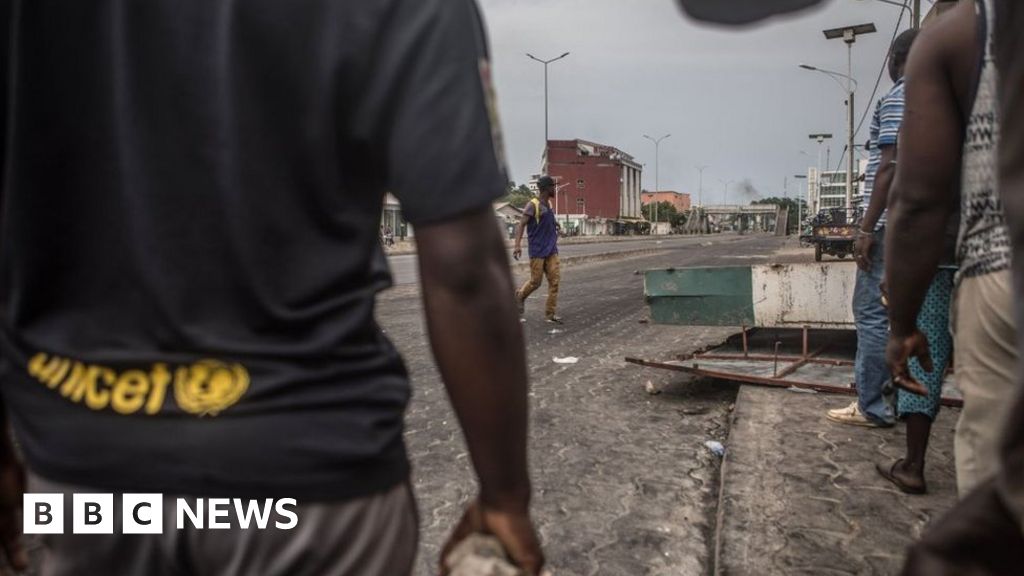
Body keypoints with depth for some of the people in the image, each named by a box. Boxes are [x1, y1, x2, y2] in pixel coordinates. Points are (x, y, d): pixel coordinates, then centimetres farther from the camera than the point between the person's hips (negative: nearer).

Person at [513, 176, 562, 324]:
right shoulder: (533, 205, -11)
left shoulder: (549, 204, 12)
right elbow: (521, 224, -19)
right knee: (535, 282, 0)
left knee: (555, 280, -2)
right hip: (537, 251, -7)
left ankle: (550, 314, 2)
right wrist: (518, 244, -29)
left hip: (551, 250, 7)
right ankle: (520, 295, 31)